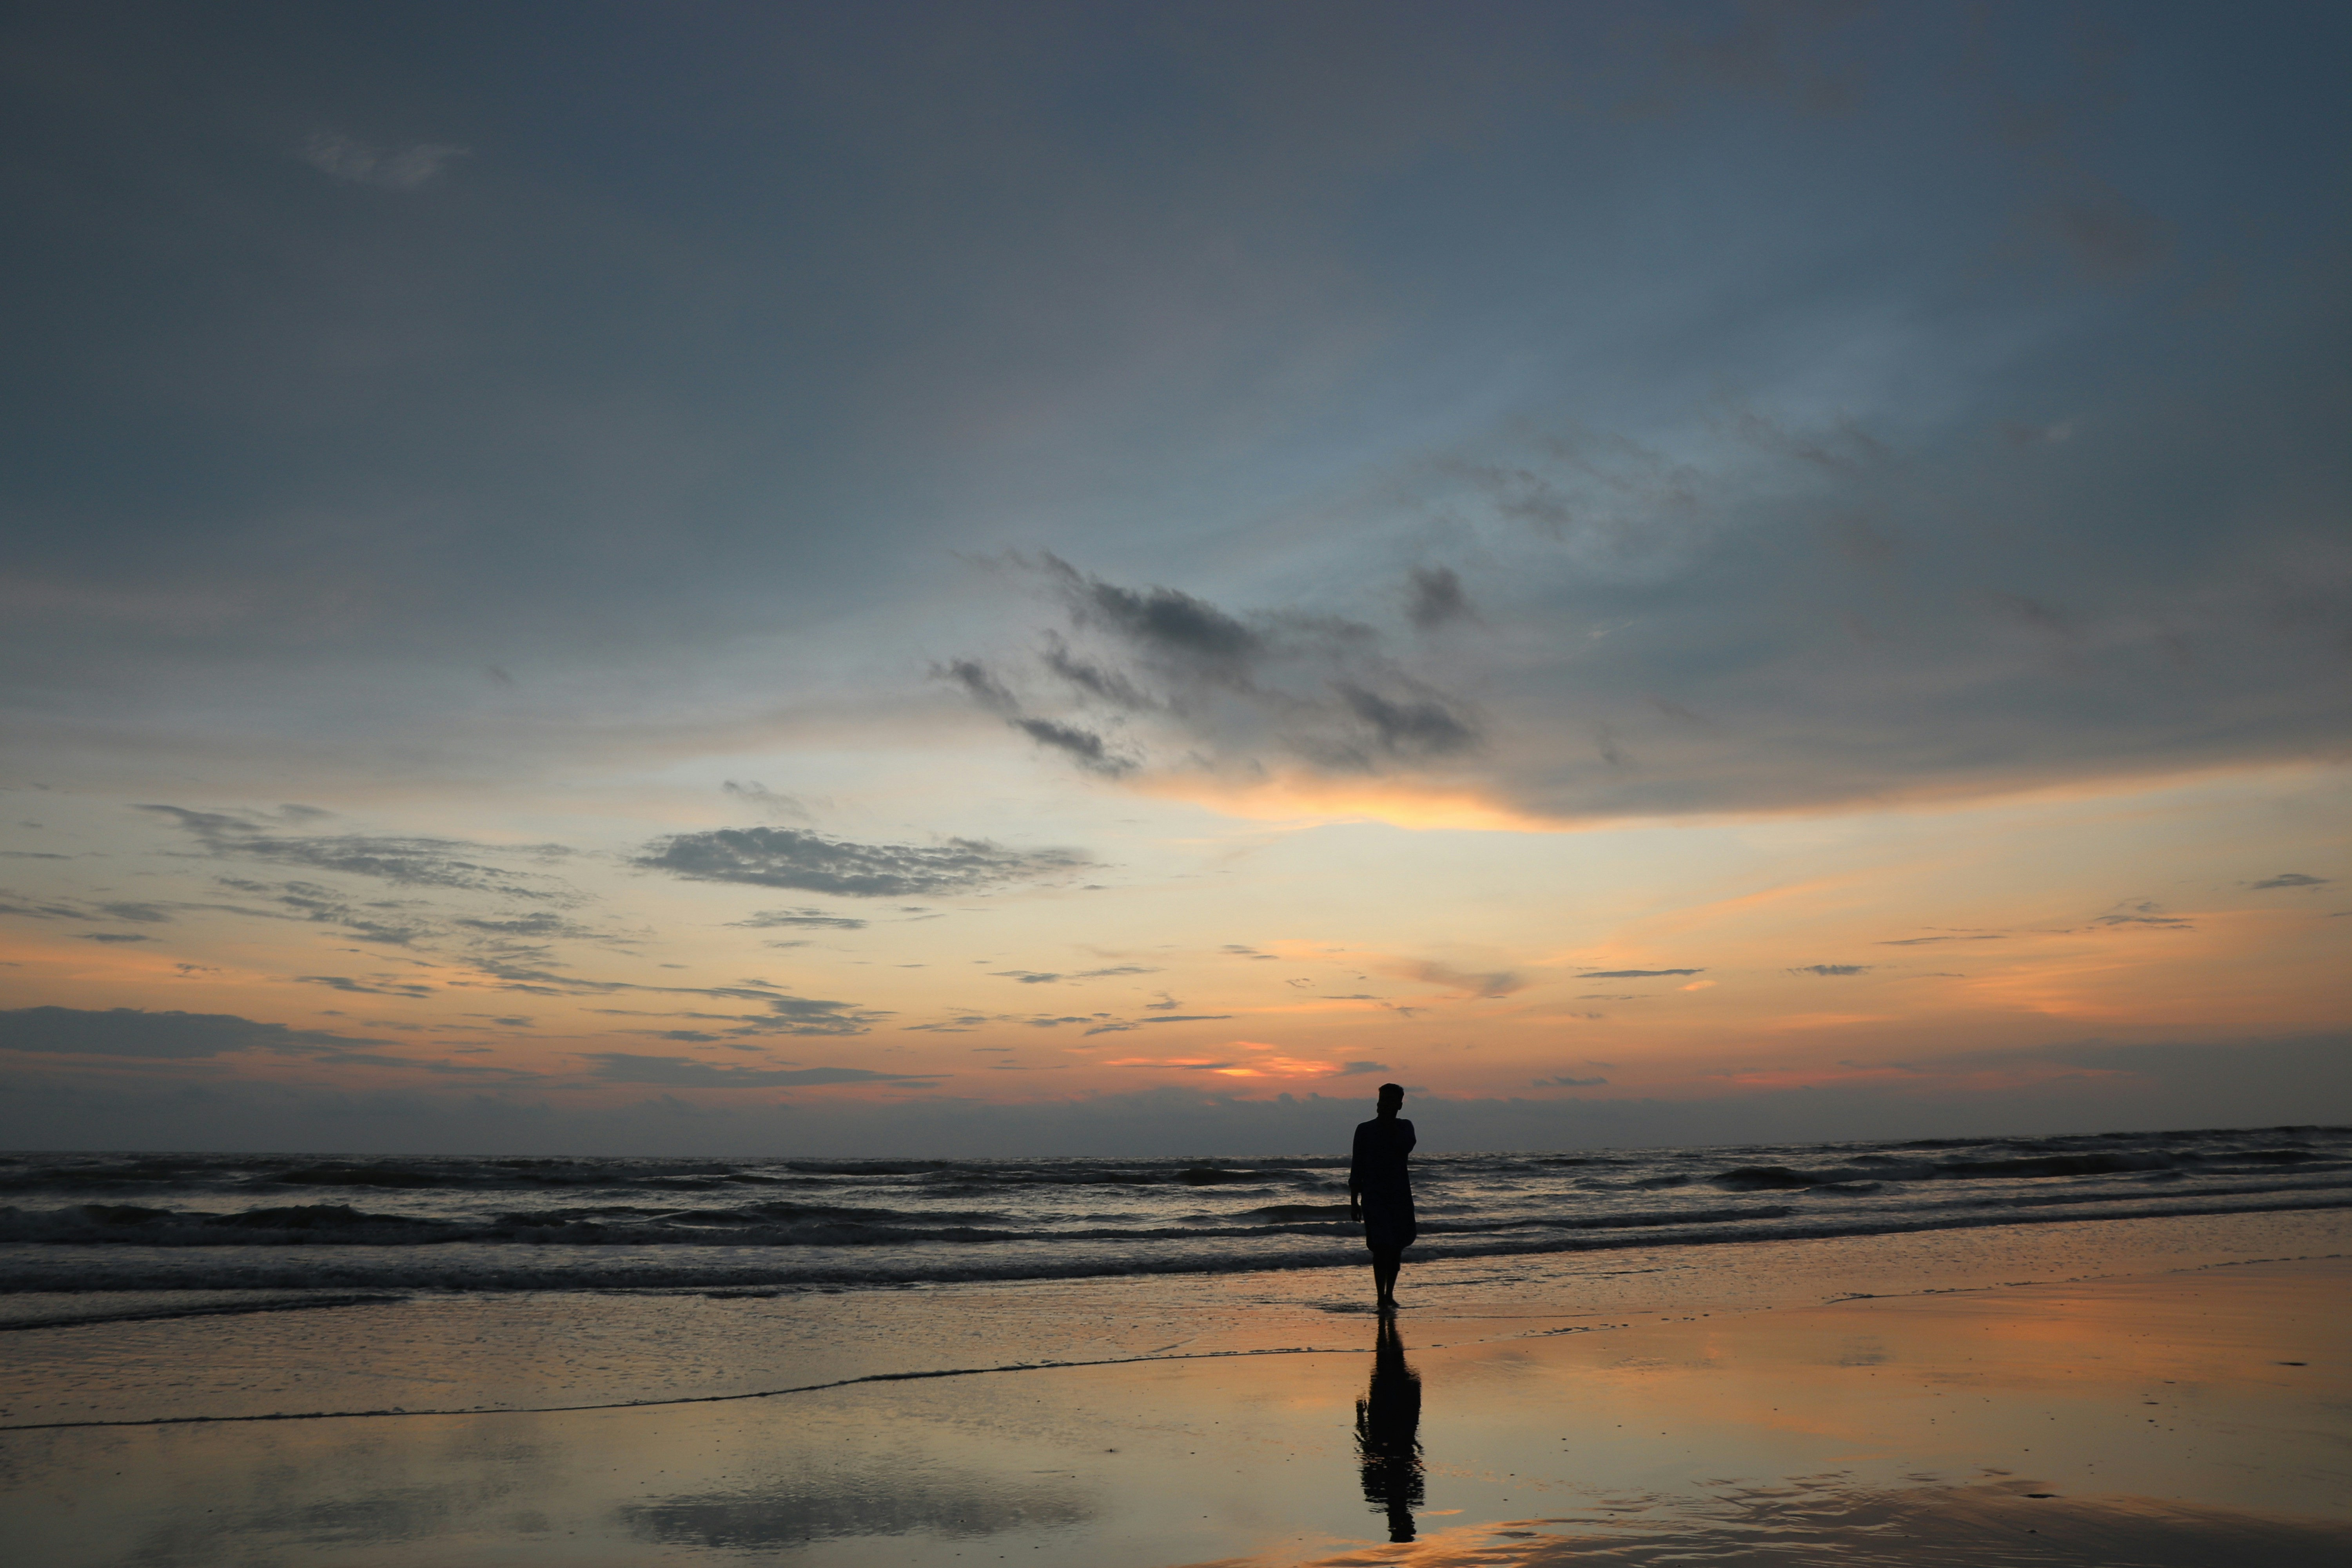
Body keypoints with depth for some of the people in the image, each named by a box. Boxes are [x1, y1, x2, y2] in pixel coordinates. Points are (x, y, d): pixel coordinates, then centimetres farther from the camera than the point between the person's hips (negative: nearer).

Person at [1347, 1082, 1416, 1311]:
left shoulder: (1405, 1127, 7)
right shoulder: (1365, 1129, 1)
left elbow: (1406, 1148, -15)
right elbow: (1357, 1167, 3)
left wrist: (1390, 1125, -13)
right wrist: (1354, 1201, 0)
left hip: (1400, 1194, 3)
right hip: (1374, 1195, -3)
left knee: (1397, 1246, 9)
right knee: (1381, 1246, -13)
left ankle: (1390, 1295, 22)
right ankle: (1381, 1298, -14)